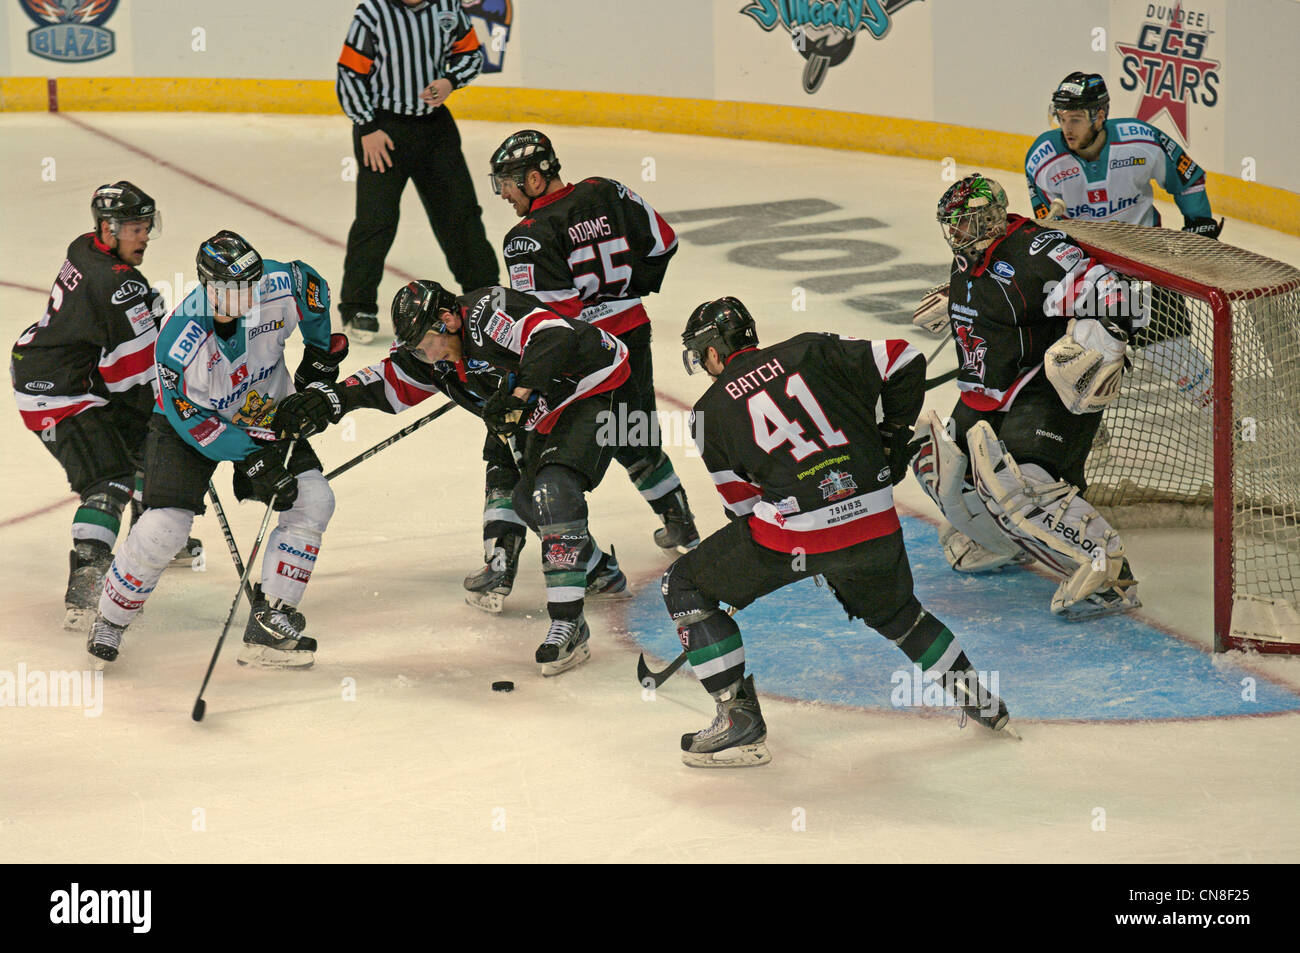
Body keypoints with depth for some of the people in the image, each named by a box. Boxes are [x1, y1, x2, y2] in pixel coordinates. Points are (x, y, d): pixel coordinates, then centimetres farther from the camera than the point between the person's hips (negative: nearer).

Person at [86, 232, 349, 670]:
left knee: (314, 501, -12)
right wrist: (250, 458, -28)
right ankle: (110, 621, 7)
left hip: (265, 415, 5)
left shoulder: (277, 288, -24)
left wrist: (321, 353, 6)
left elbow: (311, 284, 1)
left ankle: (268, 624, -6)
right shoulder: (178, 341, -35)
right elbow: (190, 419, -25)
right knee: (163, 526, -19)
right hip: (190, 421, -5)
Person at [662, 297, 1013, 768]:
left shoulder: (711, 411, 7)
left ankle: (739, 717, 7)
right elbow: (904, 363, 9)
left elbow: (744, 503, 10)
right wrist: (893, 436, 23)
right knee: (892, 611, 33)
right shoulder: (810, 351, 11)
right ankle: (976, 696, 36)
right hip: (873, 523, 4)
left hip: (793, 531, -4)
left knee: (687, 587, 13)